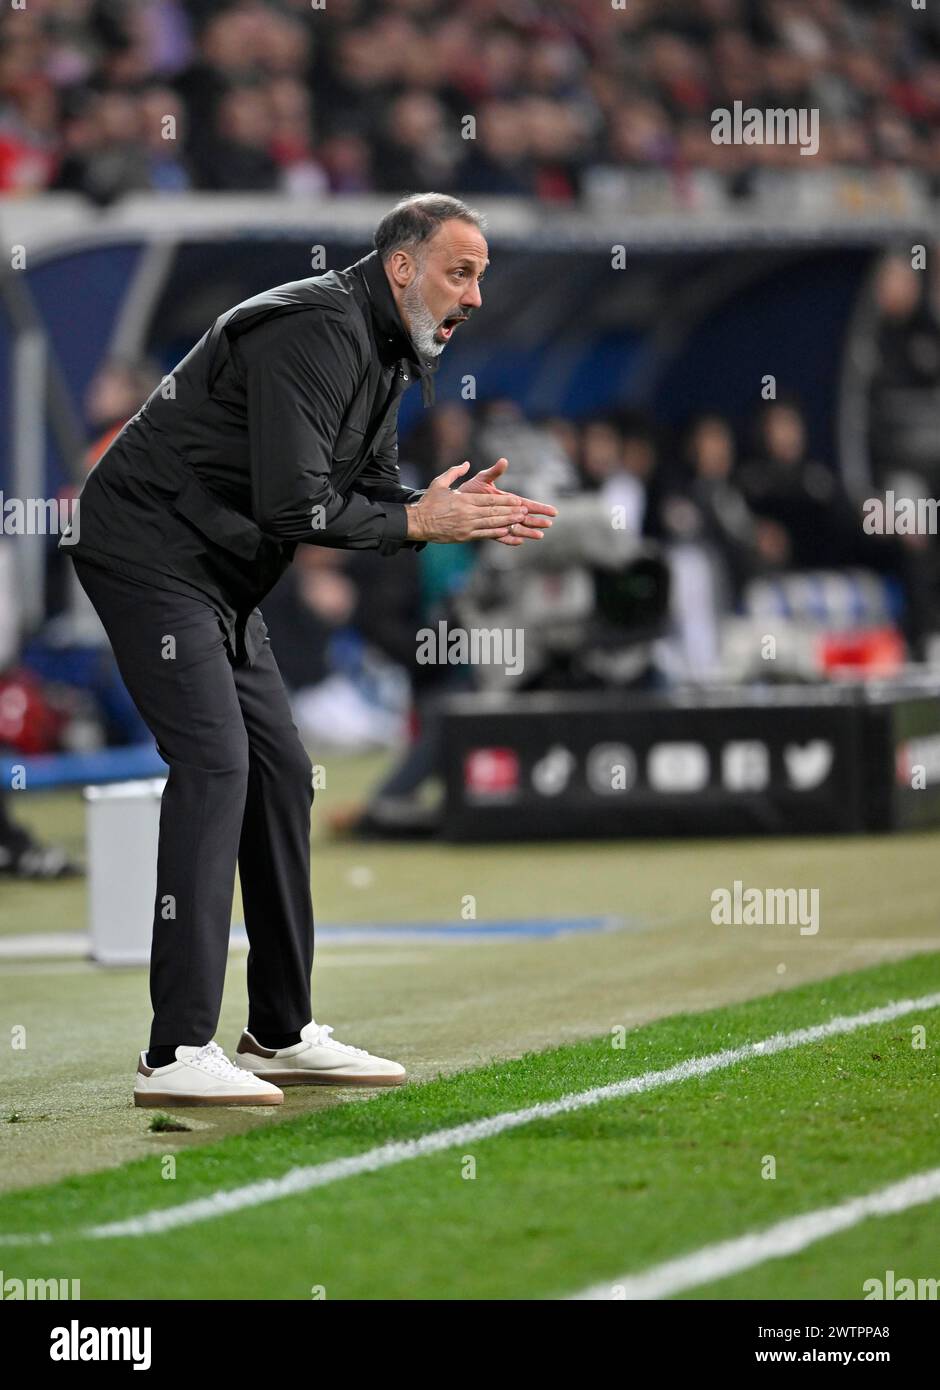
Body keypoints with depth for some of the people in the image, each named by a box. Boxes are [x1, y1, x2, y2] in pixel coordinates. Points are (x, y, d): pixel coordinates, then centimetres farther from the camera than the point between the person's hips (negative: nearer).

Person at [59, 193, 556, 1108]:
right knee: (213, 762, -19)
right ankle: (177, 1055, -23)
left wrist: (454, 513, -5)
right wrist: (417, 523, -18)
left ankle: (281, 1034, 21)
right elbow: (292, 506, -28)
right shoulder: (317, 333, -22)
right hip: (148, 551, -11)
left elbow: (369, 495, 13)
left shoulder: (387, 351, 11)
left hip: (217, 579, 11)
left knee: (279, 773, 12)